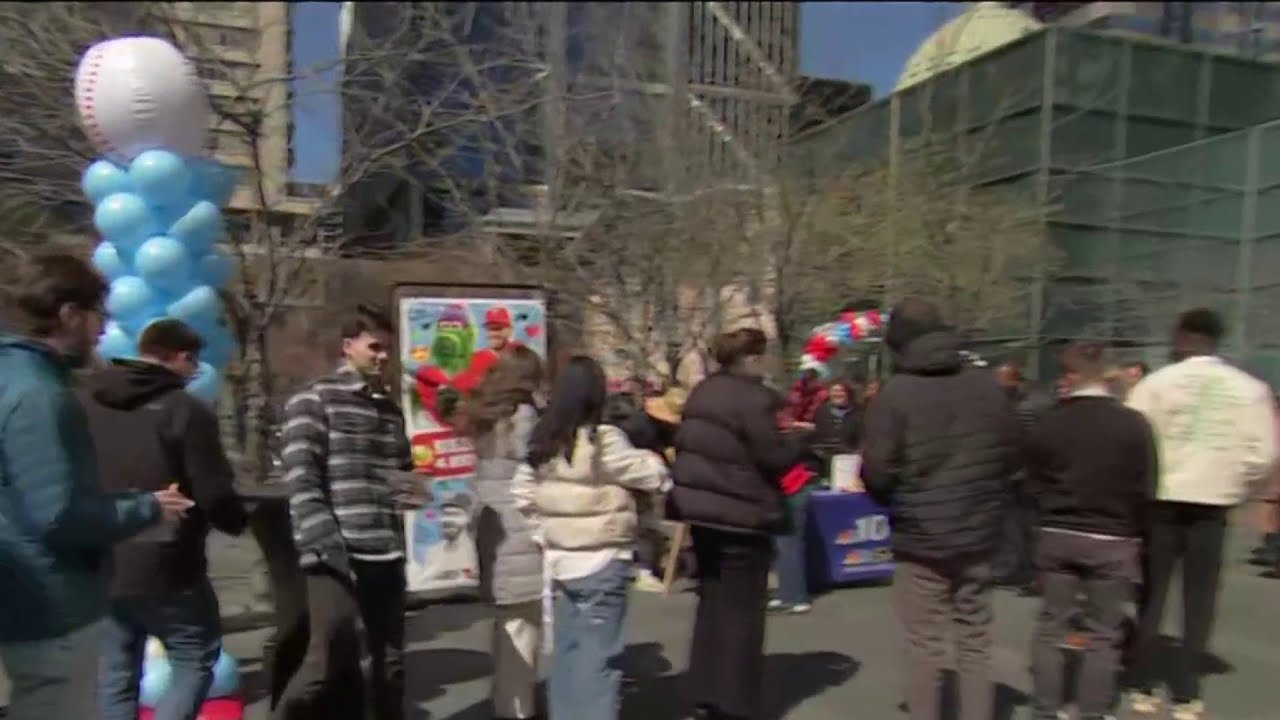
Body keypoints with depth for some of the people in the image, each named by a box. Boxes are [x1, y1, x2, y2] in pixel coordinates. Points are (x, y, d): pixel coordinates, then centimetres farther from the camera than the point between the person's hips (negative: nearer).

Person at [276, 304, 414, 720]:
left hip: (386, 555, 6)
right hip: (337, 554, -6)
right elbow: (302, 484, -10)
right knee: (333, 655, -10)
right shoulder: (314, 401, -2)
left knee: (391, 663, 12)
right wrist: (324, 549, -17)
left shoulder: (390, 409, 17)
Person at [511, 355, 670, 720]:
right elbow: (654, 477, -9)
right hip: (603, 561, -7)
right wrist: (653, 460, 11)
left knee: (566, 649, 17)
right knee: (599, 655, 1)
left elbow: (522, 492, 8)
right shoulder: (602, 439, -17)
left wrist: (548, 527, 11)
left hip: (561, 559, 7)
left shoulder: (543, 441, 3)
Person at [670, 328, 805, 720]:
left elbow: (684, 444, 14)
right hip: (742, 516, -8)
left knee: (712, 604, 17)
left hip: (701, 509, 8)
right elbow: (774, 457, -17)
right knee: (741, 613, 3)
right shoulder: (754, 399, -17)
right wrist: (798, 441, 1)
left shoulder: (702, 392, 10)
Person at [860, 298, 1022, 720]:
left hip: (919, 537, -4)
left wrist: (891, 499, 7)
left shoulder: (895, 394, -13)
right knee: (975, 641, 15)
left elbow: (876, 471, -14)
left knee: (925, 645, 7)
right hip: (977, 533, 4)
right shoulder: (986, 386, 0)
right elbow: (1015, 453, 7)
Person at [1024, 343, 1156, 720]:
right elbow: (1145, 490, -6)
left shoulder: (1046, 424, -6)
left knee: (1051, 627, 12)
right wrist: (1132, 531, 10)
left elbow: (1034, 486, -1)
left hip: (1057, 536, 2)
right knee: (1104, 634, 10)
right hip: (1112, 540, -1)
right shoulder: (1132, 423, -11)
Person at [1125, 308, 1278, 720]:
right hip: (1212, 502, 2)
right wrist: (1234, 488, 11)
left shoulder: (1158, 382, -7)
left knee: (1153, 595, 9)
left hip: (1163, 499, -1)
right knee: (1199, 601, 10)